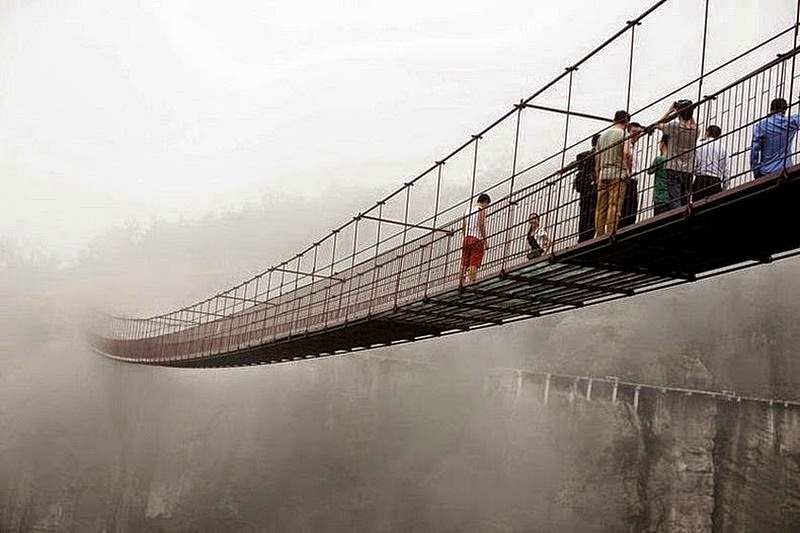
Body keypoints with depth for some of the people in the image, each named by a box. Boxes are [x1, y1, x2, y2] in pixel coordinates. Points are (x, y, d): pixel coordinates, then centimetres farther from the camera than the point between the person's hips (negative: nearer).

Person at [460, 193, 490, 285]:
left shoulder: (468, 209, 16)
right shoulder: (481, 210, -4)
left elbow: (463, 226, 15)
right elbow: (481, 225, -14)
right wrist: (485, 239, -11)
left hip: (467, 238, 6)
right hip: (477, 239, -6)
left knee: (464, 263, 4)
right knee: (474, 263, -9)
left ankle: (461, 282, 0)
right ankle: (471, 282, -16)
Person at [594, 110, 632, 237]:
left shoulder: (602, 135, 17)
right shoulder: (623, 134, -2)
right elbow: (626, 153, -16)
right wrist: (629, 171, -6)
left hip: (603, 174, 6)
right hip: (618, 173, -6)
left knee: (601, 207, 4)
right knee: (615, 205, -9)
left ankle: (599, 234, 1)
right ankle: (610, 233, -16)